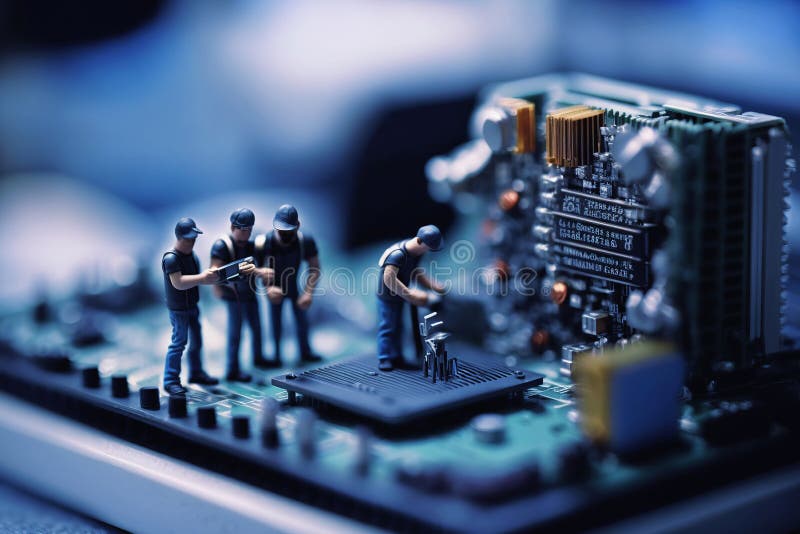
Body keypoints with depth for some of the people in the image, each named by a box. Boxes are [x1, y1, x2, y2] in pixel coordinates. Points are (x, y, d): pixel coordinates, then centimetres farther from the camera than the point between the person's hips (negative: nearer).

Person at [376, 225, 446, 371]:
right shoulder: (397, 254, -33)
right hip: (387, 296, -9)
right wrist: (410, 294, -40)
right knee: (387, 327, -1)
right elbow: (389, 279, -41)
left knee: (398, 326, 16)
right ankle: (384, 360, 8)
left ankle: (397, 357, 27)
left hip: (399, 295, 9)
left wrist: (432, 285, -1)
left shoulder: (417, 253, -4)